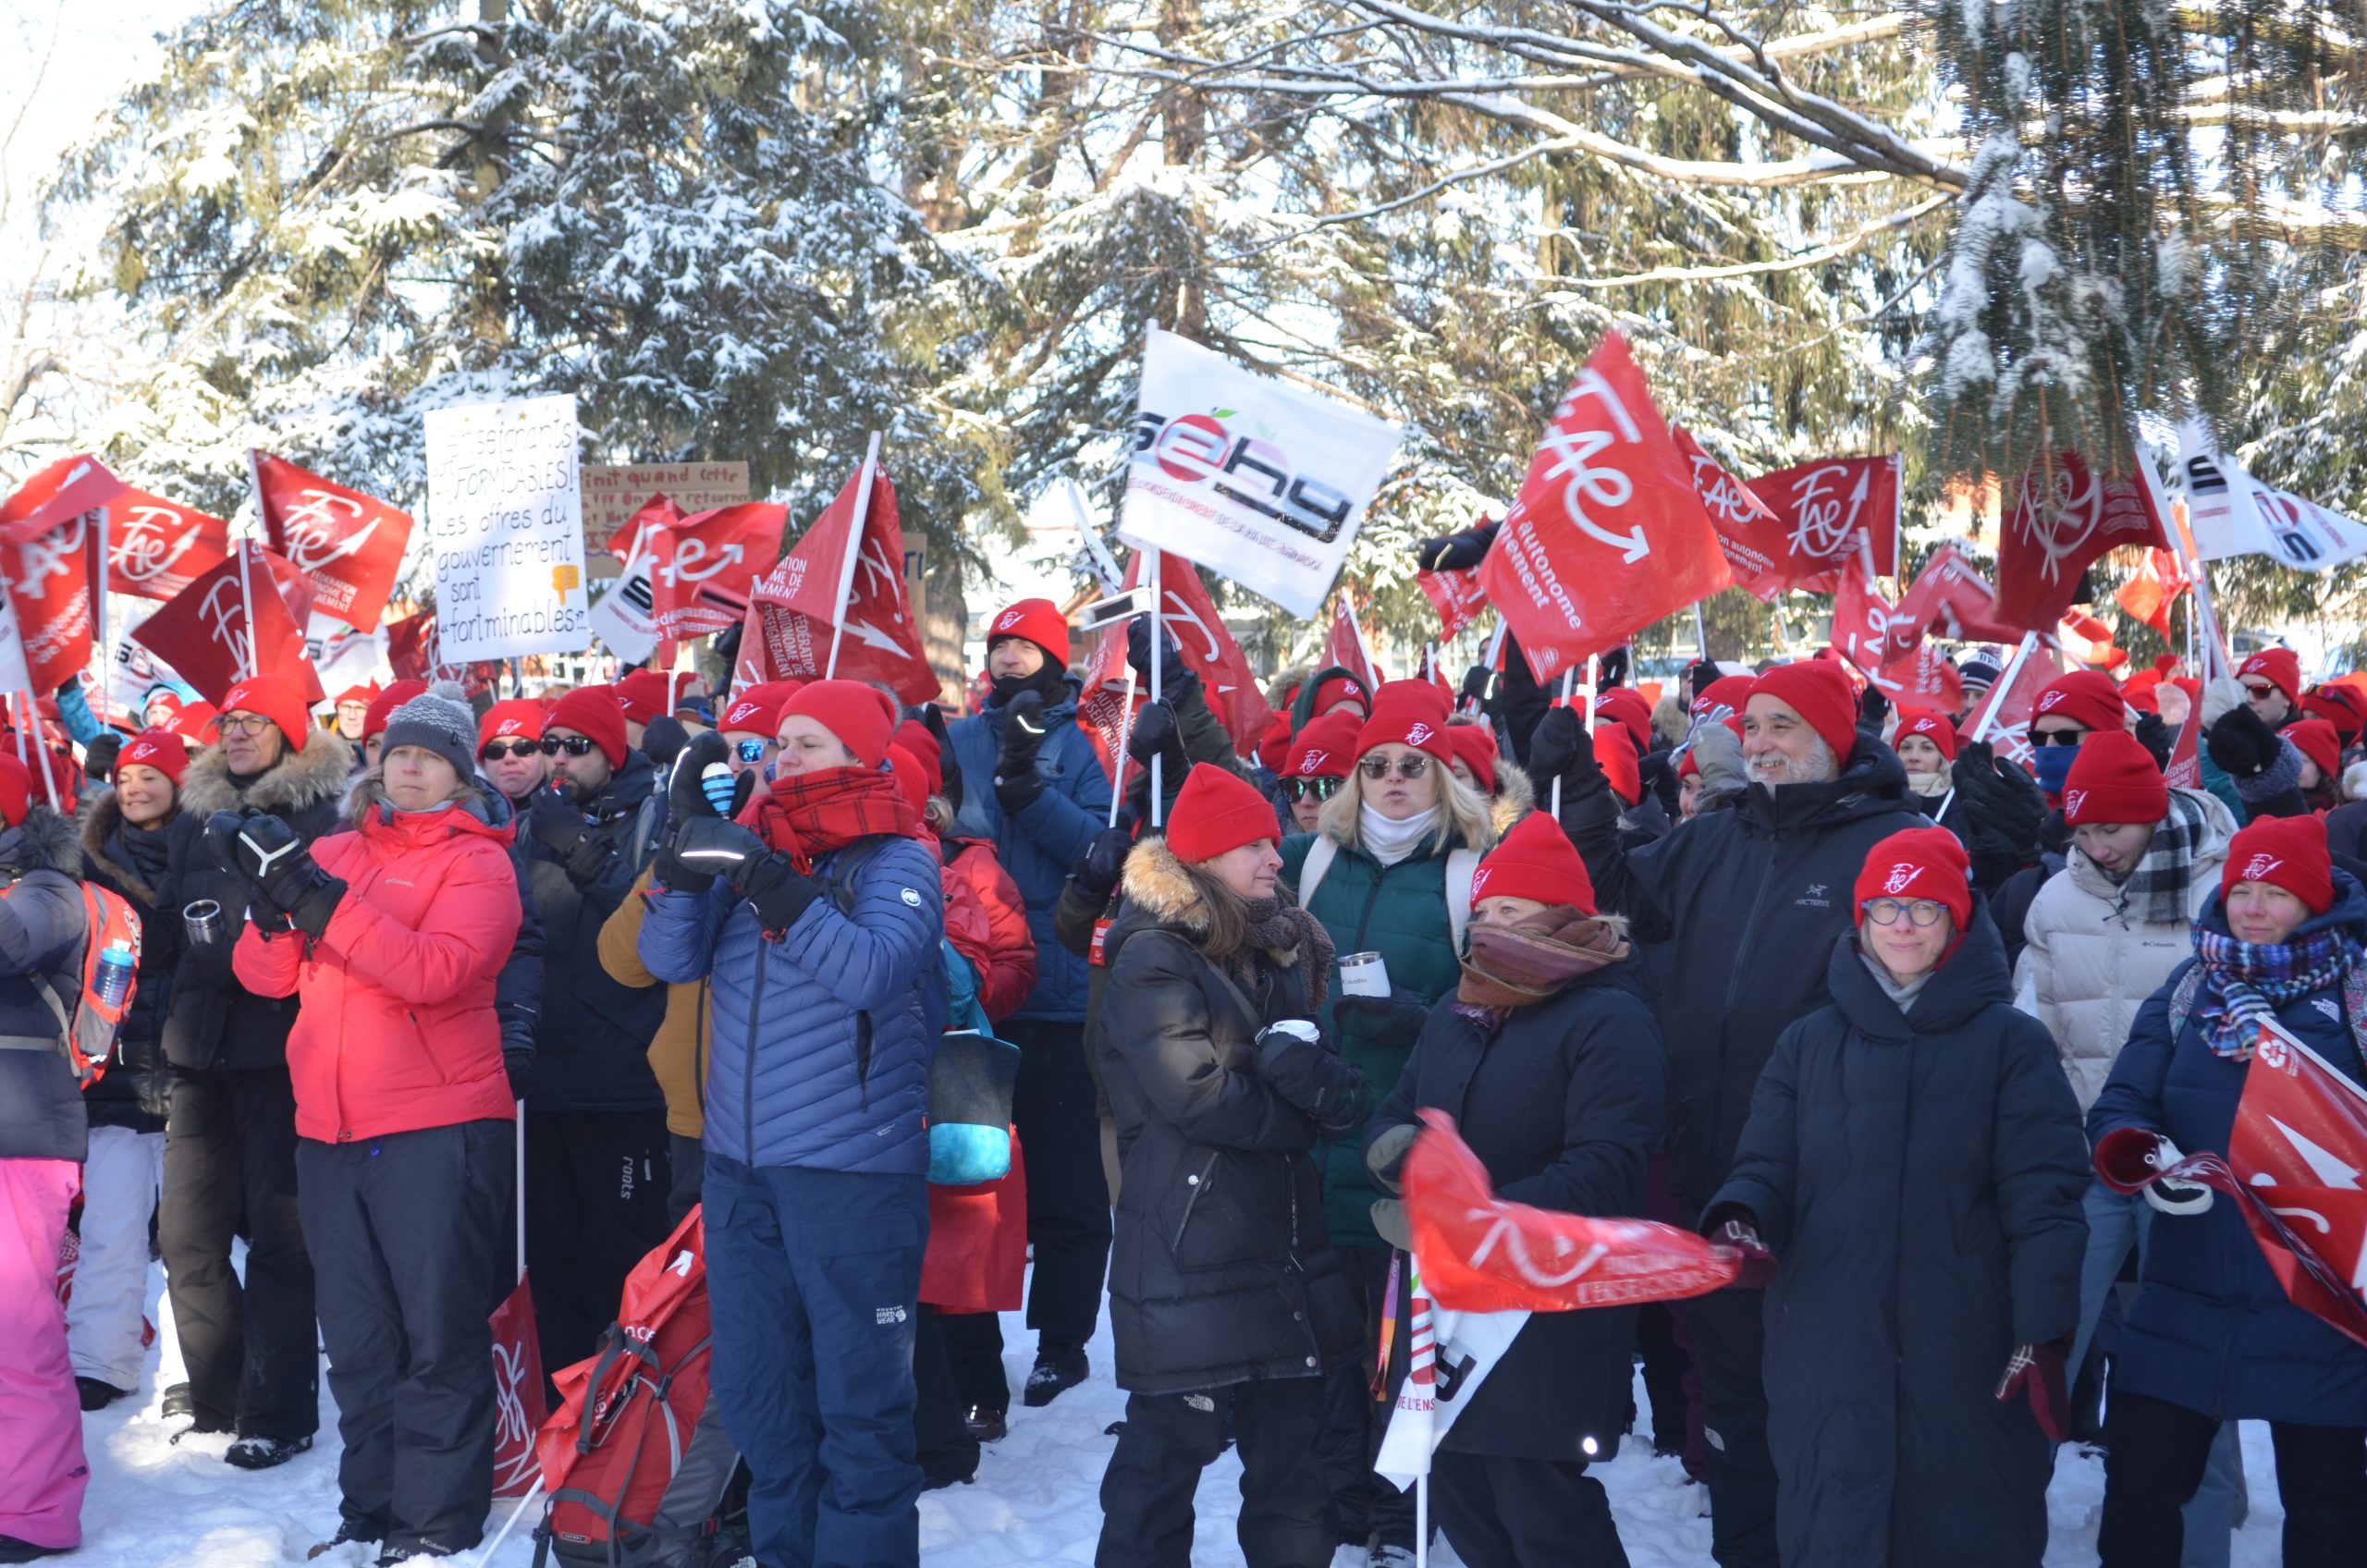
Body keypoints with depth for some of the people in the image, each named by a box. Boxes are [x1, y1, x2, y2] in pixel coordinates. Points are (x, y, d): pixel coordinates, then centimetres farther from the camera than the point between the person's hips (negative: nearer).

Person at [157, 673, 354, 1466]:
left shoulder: (321, 815, -1)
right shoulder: (195, 816, 16)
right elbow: (168, 919, 22)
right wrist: (160, 1029, 16)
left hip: (280, 1046, -6)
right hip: (200, 1046, 6)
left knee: (278, 1231, -2)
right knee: (187, 1230, 7)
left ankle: (278, 1413, 5)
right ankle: (215, 1395, 21)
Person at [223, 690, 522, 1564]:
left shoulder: (476, 862, -1)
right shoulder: (335, 853, 15)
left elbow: (438, 970, -18)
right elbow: (269, 976, 8)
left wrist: (319, 897, -22)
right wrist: (269, 897, -12)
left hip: (436, 1128, -5)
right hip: (329, 1129, 5)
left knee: (439, 1338, -2)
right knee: (358, 1342, 13)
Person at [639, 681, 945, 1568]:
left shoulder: (897, 861, -5)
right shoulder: (751, 848, 10)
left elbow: (871, 973, -22)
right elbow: (670, 958, 2)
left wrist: (770, 883, -26)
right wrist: (688, 845, -11)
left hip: (854, 1170, -6)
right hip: (737, 1166, 6)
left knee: (858, 1399, 1)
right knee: (755, 1391, 14)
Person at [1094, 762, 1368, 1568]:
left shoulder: (1288, 949, 13)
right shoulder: (1152, 962, -9)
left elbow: (1336, 1085, 7)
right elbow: (1197, 1091, -20)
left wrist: (1309, 1069, -15)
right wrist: (1309, 1108, -7)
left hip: (1287, 1242, 7)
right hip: (1189, 1252, -7)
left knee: (1294, 1448, 13)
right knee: (1171, 1444, -1)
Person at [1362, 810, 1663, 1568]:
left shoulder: (1608, 1021, -12)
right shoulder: (1455, 1014, 14)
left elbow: (1603, 1174, -23)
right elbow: (1389, 1119, 13)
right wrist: (1399, 1148, -13)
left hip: (1551, 1328, -8)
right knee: (1465, 1506, 17)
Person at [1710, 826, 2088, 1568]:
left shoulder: (2011, 1044, 1)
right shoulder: (1808, 1044, 11)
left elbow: (2042, 1197, -4)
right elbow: (1768, 1167, 8)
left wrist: (2044, 1337, -11)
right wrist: (1740, 1217, -16)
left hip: (1968, 1360, -2)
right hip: (1828, 1356, 2)